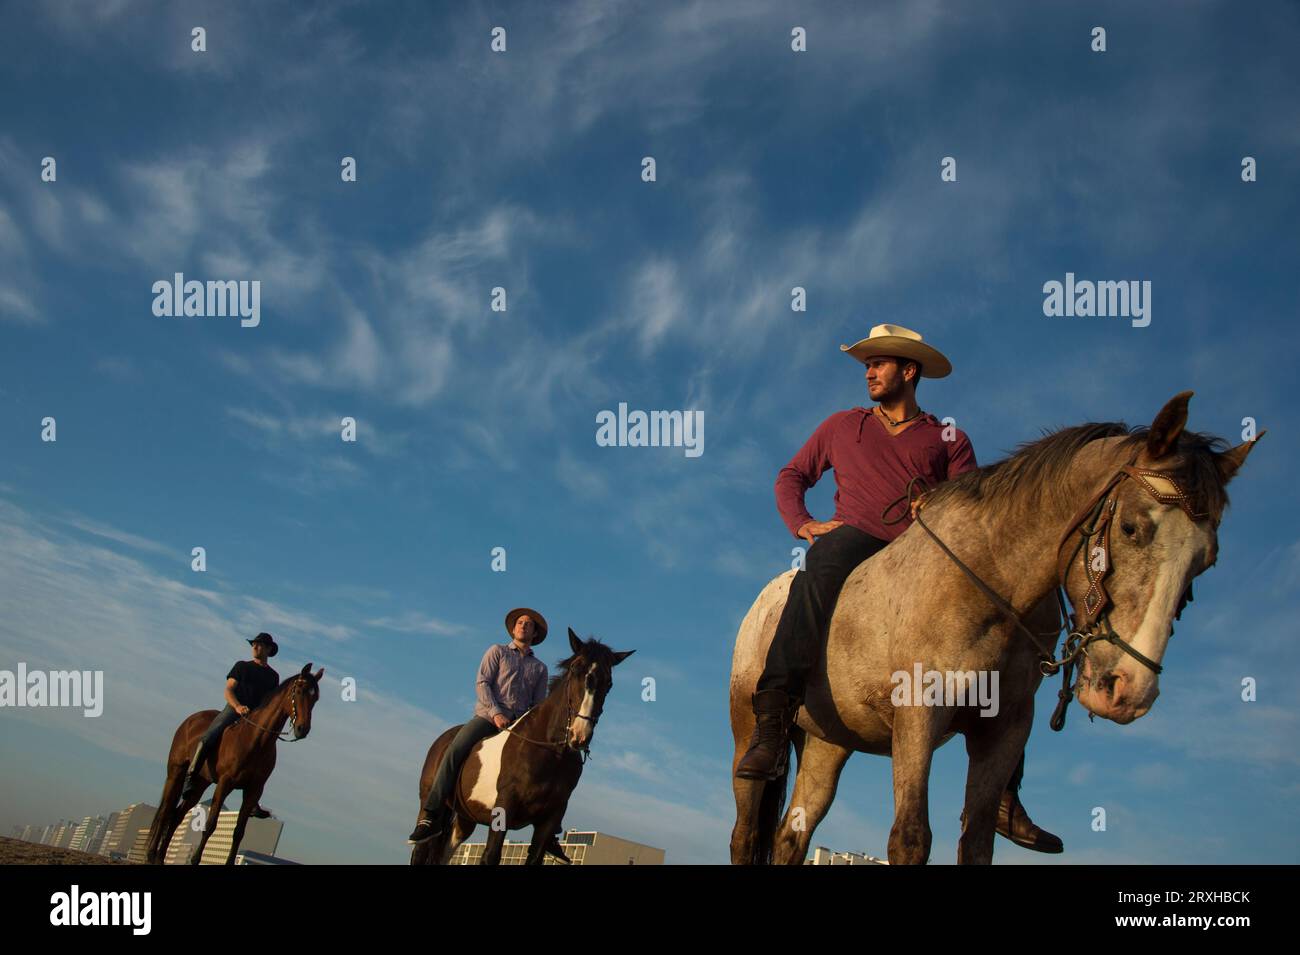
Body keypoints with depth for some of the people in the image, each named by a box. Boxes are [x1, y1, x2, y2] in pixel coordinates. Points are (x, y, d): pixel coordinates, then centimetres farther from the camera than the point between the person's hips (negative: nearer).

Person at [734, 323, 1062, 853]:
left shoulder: (948, 440, 21)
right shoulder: (842, 426, 26)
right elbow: (791, 477, 25)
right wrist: (801, 523, 4)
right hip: (853, 539, -1)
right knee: (822, 570, -40)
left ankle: (1002, 796, -19)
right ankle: (771, 724, -51)